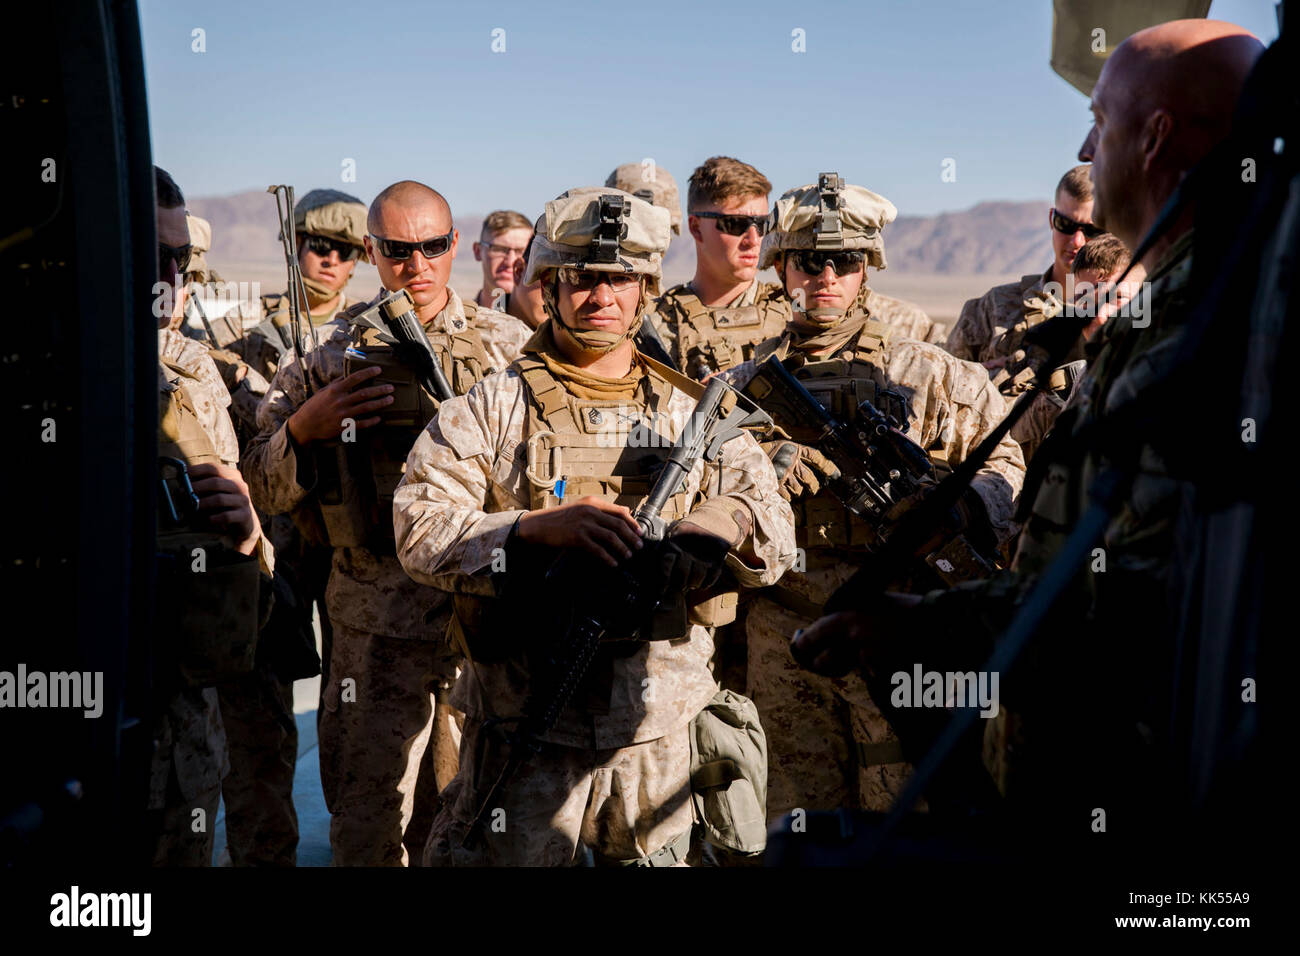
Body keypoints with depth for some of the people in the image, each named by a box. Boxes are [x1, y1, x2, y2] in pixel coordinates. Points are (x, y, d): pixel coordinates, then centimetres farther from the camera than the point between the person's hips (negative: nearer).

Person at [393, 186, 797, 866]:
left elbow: (776, 531, 4)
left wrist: (728, 521, -19)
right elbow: (418, 529, -11)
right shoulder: (491, 407, -1)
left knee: (655, 857, 17)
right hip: (524, 728, -3)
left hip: (658, 730, 4)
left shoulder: (692, 410, 9)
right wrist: (541, 527, -25)